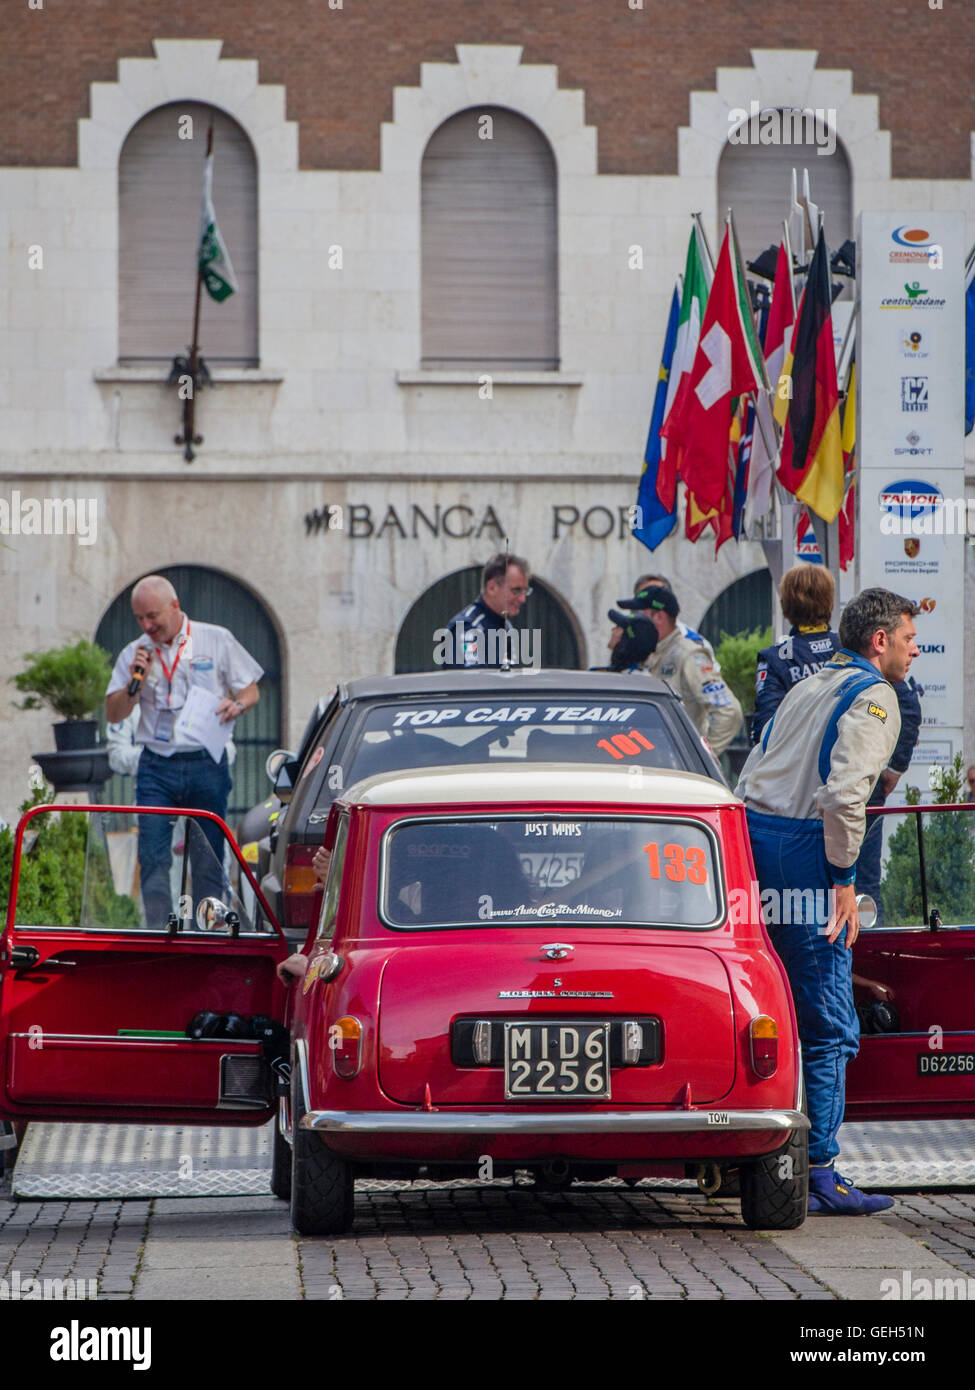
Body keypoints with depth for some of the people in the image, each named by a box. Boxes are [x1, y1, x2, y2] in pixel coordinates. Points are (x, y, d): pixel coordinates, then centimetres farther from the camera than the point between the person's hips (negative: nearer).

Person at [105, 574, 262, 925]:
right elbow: (113, 714, 6)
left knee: (208, 862, 2)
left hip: (206, 766, -1)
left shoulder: (217, 640, 4)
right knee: (153, 859, -8)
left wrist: (236, 705, -12)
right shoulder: (134, 654, 9)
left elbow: (250, 688, 9)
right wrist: (135, 682, -9)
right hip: (156, 768, 1)